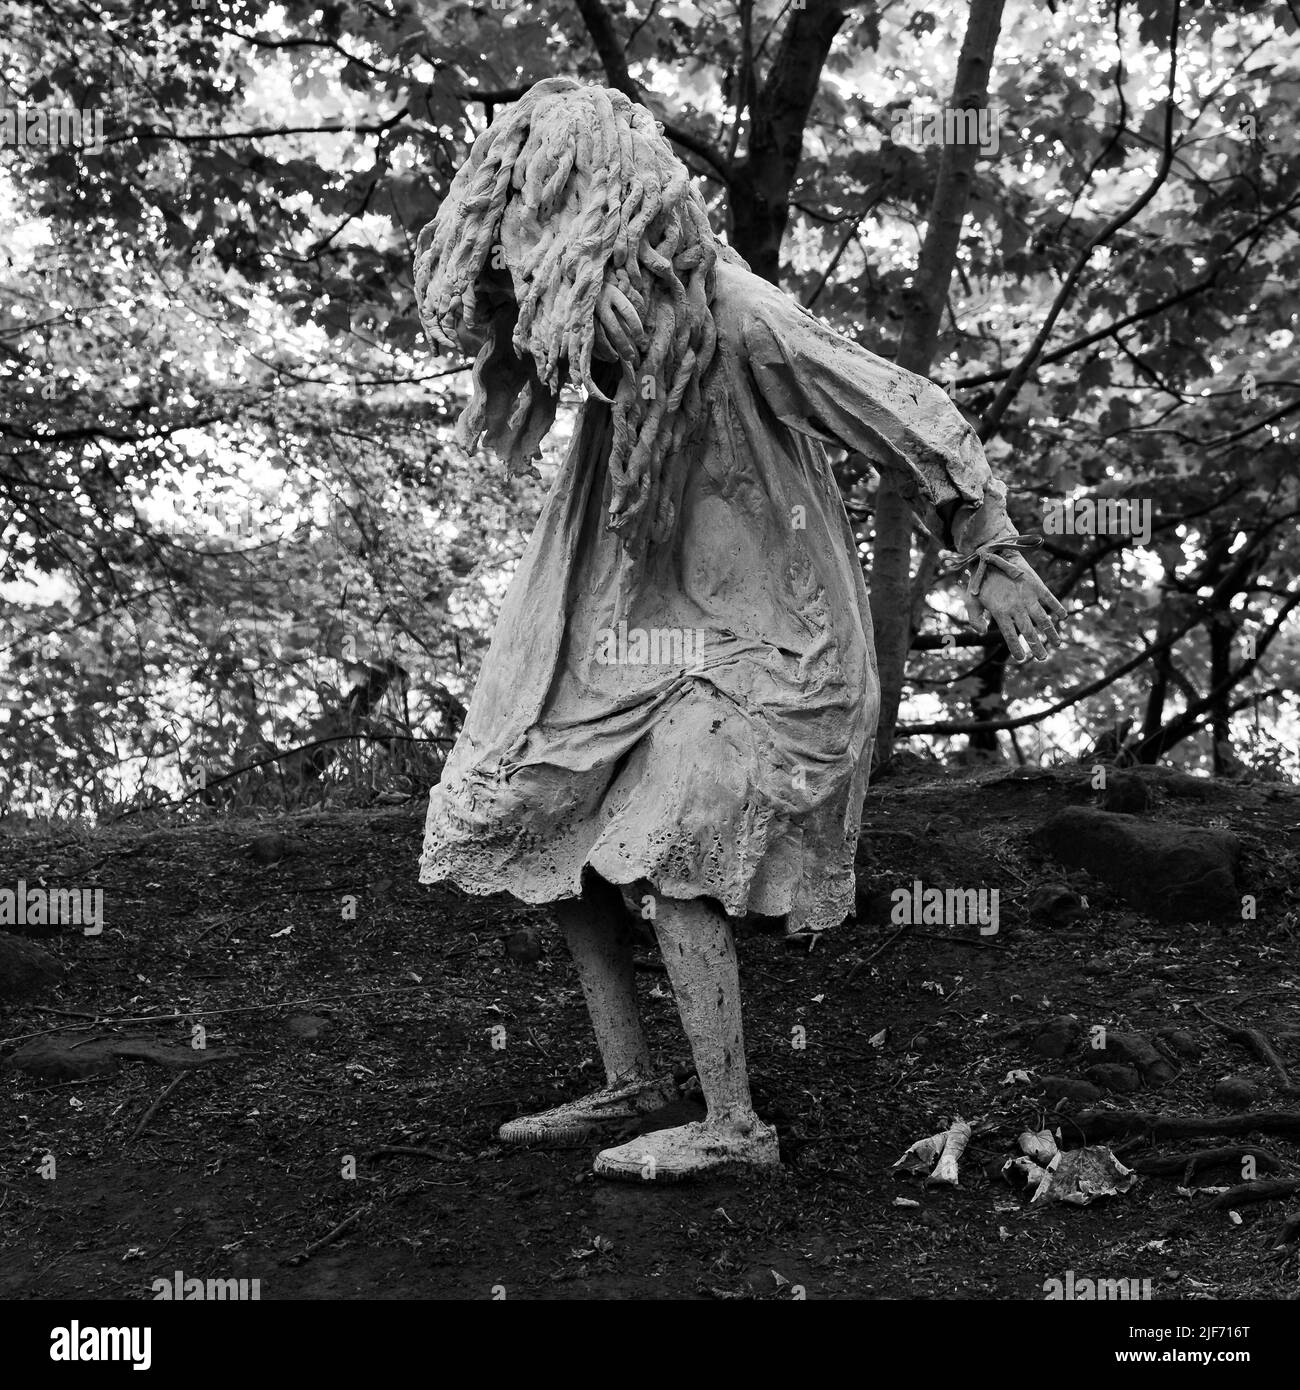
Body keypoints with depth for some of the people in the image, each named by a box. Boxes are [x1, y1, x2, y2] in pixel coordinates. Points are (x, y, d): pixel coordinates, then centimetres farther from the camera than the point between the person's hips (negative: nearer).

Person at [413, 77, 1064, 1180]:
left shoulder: (737, 318, -23)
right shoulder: (616, 314, 0)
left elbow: (909, 415, -18)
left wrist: (994, 557, -13)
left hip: (767, 641, -8)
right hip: (658, 633, 9)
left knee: (661, 860, -15)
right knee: (550, 832, 6)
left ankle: (735, 1128, -5)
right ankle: (631, 1080, 16)